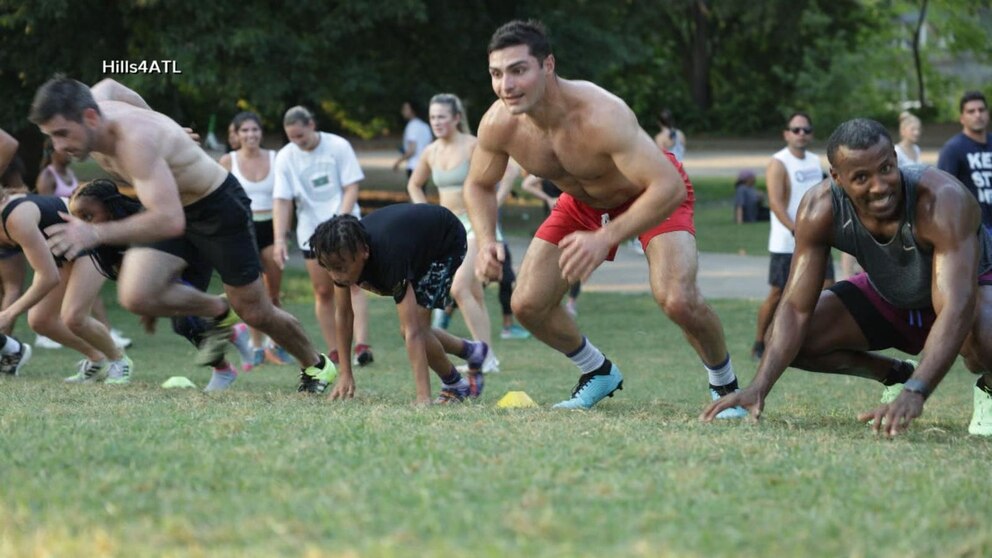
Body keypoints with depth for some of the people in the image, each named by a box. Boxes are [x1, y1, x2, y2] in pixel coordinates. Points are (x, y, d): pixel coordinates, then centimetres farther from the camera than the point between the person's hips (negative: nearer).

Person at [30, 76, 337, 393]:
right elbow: (108, 86, 12)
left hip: (219, 207, -7)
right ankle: (219, 314, 11)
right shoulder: (92, 107, -16)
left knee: (255, 313, 7)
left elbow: (170, 221, -50)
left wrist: (97, 233, -57)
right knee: (135, 296, -17)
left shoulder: (136, 139, -40)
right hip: (172, 206, 7)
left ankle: (316, 366, 35)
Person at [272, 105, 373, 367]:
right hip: (311, 232, 2)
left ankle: (362, 345, -21)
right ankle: (335, 352, 8)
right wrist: (279, 240, -15)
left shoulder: (338, 147, -6)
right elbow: (281, 200, -5)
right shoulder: (285, 157, -2)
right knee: (323, 292, 3)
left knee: (352, 284, -14)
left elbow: (351, 188, -6)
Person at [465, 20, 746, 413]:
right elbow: (479, 186, -2)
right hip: (582, 201, 6)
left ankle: (726, 384, 1)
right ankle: (599, 374, 27)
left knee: (677, 300, -28)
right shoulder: (498, 125, -24)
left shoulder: (600, 116, -42)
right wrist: (486, 242, -22)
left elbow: (670, 188, -46)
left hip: (655, 194, -6)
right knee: (527, 305, -1)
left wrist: (606, 239, -57)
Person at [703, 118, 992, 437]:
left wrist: (915, 393, -61)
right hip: (887, 296, 5)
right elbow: (796, 308, -21)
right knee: (787, 339, -14)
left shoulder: (942, 201, -39)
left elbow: (956, 308, -47)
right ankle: (895, 375, 12)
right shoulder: (820, 210, -26)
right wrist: (759, 388, -36)